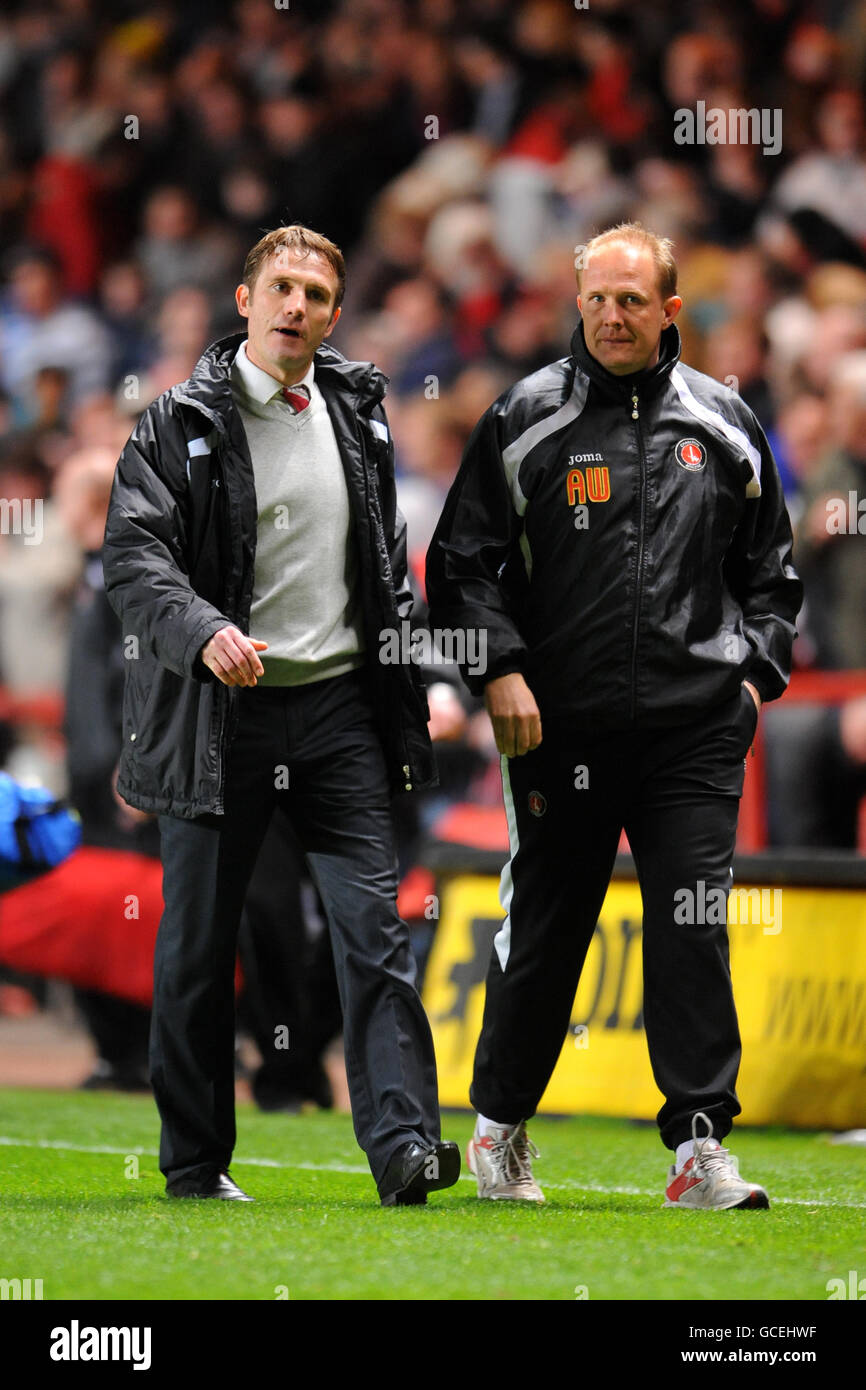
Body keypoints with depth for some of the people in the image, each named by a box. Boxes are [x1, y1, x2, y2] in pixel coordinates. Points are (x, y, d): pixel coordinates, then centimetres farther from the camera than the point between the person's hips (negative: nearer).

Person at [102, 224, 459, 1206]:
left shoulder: (358, 415, 11)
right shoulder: (182, 422, -3)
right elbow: (132, 554, -13)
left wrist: (405, 707, 16)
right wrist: (203, 632, -32)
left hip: (339, 705, 3)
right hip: (219, 714, -3)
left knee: (374, 923, -9)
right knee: (197, 946, 5)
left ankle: (402, 1141, -13)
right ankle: (194, 1162, 15)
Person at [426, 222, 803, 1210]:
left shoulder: (721, 425, 9)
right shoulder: (526, 420, 2)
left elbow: (769, 567, 19)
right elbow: (461, 559, 2)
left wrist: (757, 672, 7)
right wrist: (500, 669, -8)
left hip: (695, 729, 1)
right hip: (562, 727, -1)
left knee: (693, 933, -6)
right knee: (543, 931, 7)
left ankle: (699, 1146, -6)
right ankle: (499, 1125, 24)